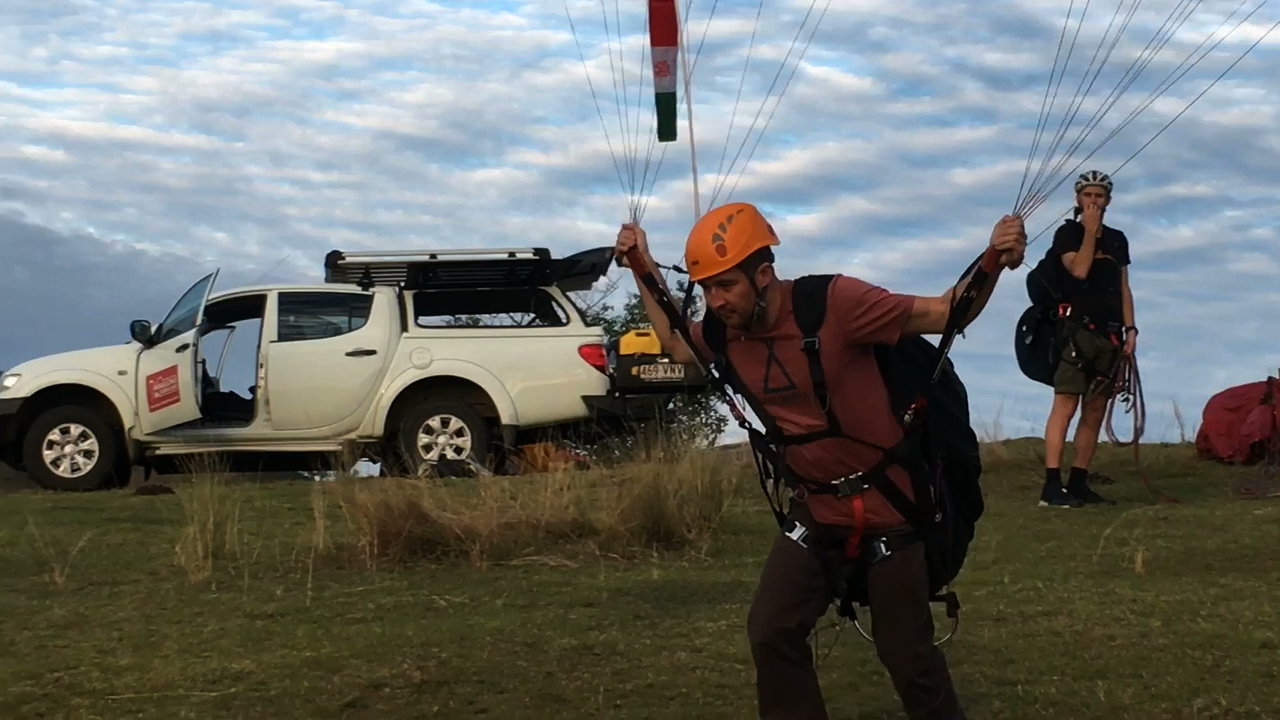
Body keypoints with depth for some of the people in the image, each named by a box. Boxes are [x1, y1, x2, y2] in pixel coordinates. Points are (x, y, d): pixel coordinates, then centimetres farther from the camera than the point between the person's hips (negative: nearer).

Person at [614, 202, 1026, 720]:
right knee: (770, 633, 3)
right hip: (816, 510, 6)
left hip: (888, 508, -6)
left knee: (907, 654, 4)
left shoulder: (834, 303, -25)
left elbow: (943, 314, -21)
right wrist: (643, 271, 10)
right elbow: (677, 345, 18)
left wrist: (994, 261, -38)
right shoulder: (727, 329, -6)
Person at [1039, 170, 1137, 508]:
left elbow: (1124, 288, 18)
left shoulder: (1117, 239, 19)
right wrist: (1090, 230, -11)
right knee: (1065, 405, -14)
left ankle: (1078, 483, 10)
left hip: (1109, 334, 6)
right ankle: (1052, 487, -20)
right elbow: (1079, 269, -15)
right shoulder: (1068, 233, 2)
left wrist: (1130, 328, 8)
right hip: (1077, 329, -6)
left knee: (1095, 411, 5)